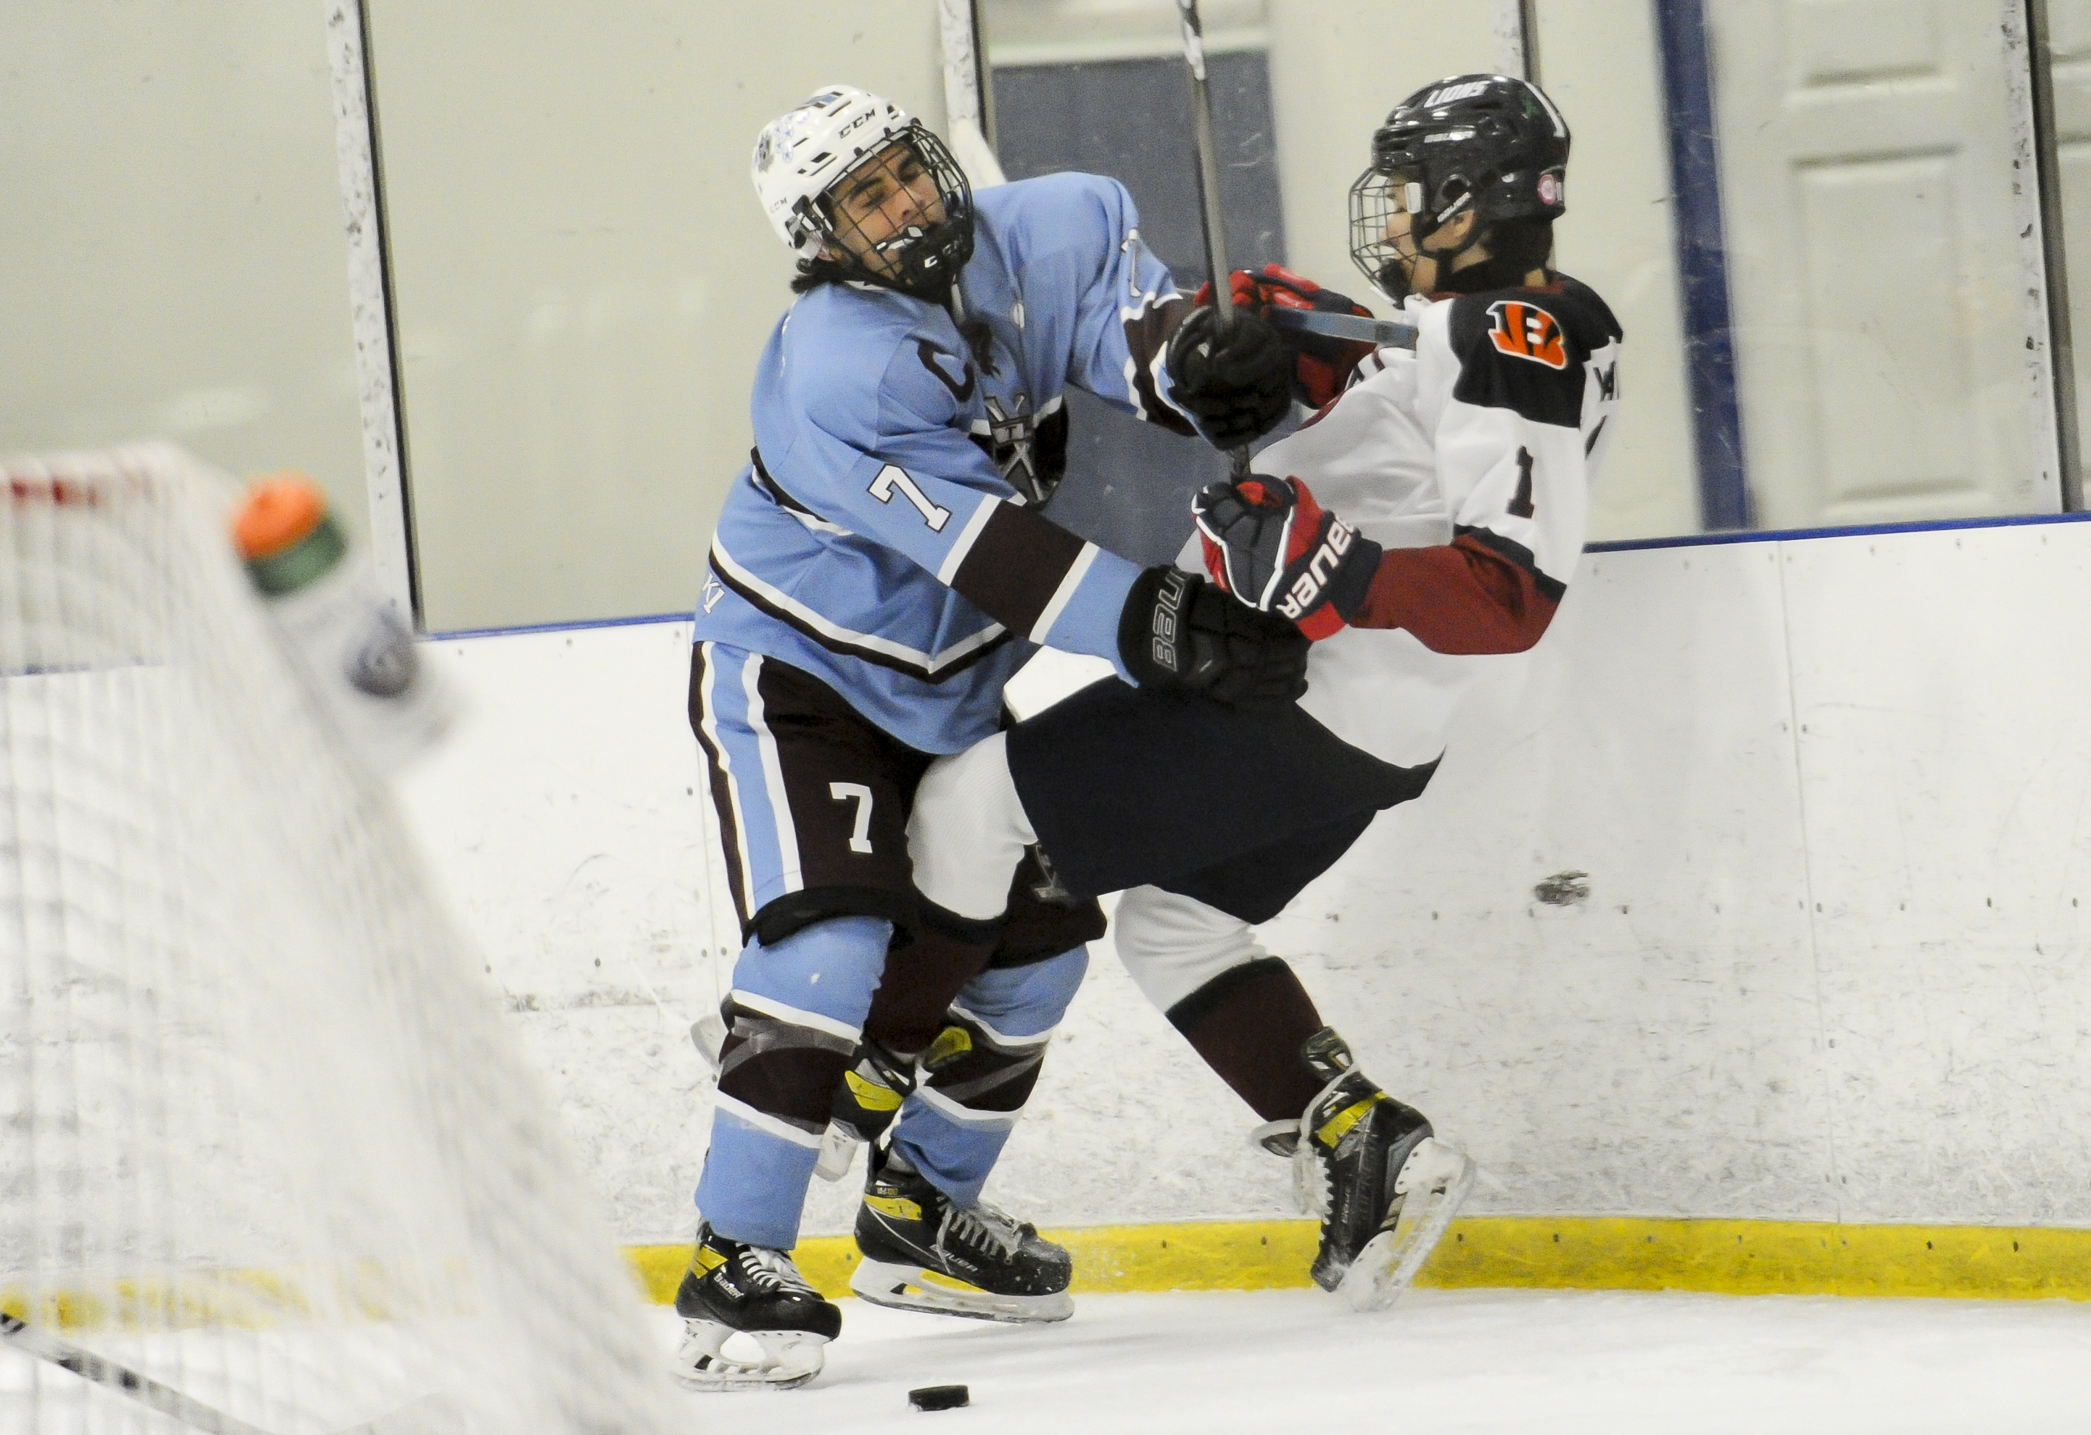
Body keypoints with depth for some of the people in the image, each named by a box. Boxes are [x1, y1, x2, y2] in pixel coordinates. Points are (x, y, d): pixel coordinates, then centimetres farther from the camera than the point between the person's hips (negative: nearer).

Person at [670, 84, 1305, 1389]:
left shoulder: (1017, 247, -10)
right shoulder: (838, 373, -31)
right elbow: (987, 554, -36)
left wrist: (1196, 360, -30)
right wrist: (1157, 624, -41)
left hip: (944, 692, 8)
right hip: (795, 681, -8)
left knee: (1031, 941, 14)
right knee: (827, 948, -24)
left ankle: (922, 1213, 32)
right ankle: (737, 1269, -22)